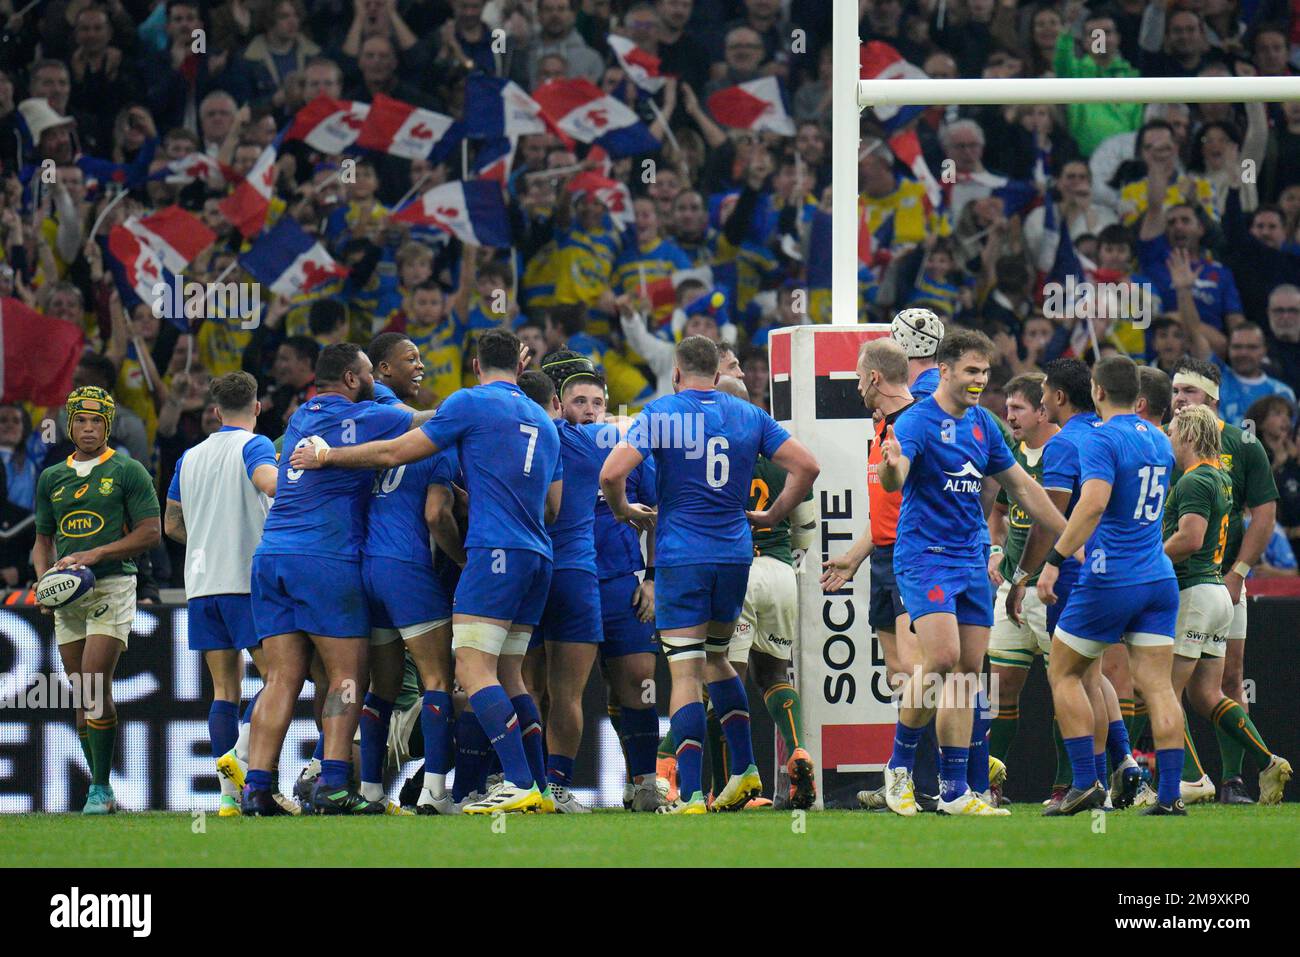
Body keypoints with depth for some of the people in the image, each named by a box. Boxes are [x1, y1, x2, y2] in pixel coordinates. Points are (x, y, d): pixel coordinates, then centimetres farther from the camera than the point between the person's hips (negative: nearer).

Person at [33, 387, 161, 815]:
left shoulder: (127, 472, 1)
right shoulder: (52, 478, 16)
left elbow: (151, 532, -5)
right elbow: (44, 539, 21)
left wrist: (95, 555, -14)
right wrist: (45, 577, 0)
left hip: (112, 586, -5)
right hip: (67, 594, 5)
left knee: (94, 688, -16)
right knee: (82, 697, 4)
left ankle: (100, 788, -12)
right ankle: (102, 791, 10)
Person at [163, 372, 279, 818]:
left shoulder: (190, 457, 17)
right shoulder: (252, 446, -2)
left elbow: (172, 525, 23)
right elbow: (269, 480, -24)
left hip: (202, 584, 6)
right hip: (248, 580, -6)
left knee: (224, 689, 5)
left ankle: (230, 795, -3)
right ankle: (243, 757, -26)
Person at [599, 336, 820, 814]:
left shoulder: (662, 412, -5)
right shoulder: (750, 416, 7)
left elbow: (612, 473, -15)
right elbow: (806, 466, 4)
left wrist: (624, 511, 4)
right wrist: (772, 515, 15)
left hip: (681, 557, -4)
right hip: (735, 554, 4)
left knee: (685, 673, -6)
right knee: (717, 657, 23)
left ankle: (690, 795, -13)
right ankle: (744, 771, 18)